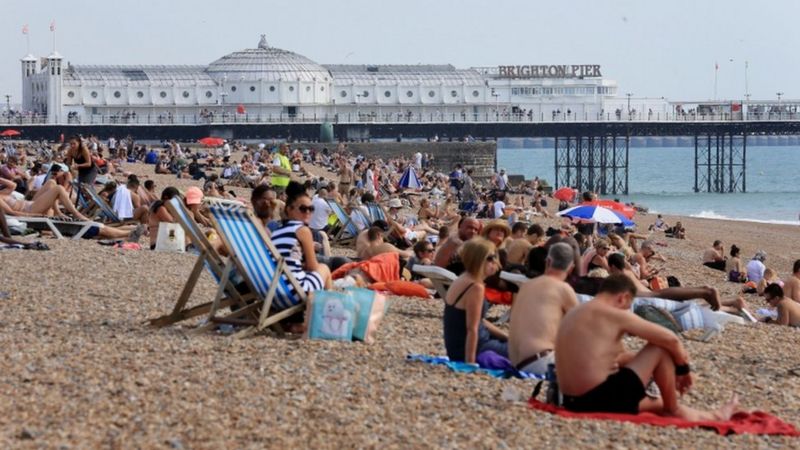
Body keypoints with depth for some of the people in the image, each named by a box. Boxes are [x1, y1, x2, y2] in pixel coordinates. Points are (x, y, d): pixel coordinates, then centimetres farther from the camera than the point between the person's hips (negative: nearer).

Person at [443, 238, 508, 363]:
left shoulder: (462, 280, 9)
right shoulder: (476, 287, -21)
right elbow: (472, 329, -24)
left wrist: (506, 337, 18)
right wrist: (470, 362, -25)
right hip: (469, 349, -9)